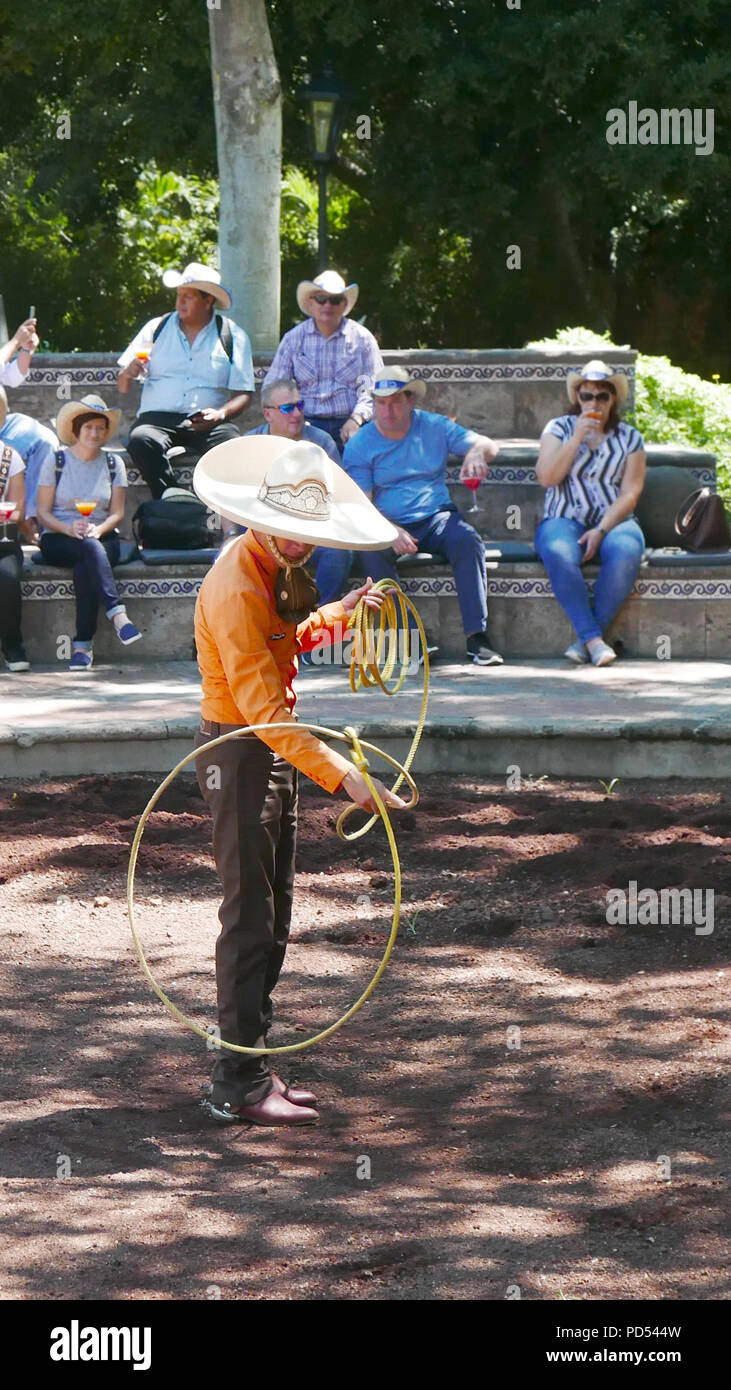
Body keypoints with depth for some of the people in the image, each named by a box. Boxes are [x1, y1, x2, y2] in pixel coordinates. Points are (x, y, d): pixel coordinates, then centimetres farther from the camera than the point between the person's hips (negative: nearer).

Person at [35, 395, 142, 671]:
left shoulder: (113, 463, 10)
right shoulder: (56, 462, 3)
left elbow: (117, 513, 6)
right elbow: (43, 512, -1)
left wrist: (98, 529, -16)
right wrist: (70, 529, -19)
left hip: (103, 537, 2)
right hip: (58, 539, -2)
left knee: (84, 567, -34)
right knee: (89, 548, -37)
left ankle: (83, 645, -35)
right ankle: (117, 615, -51)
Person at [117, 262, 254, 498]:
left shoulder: (232, 336, 12)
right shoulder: (157, 328, 16)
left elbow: (242, 395, 7)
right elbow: (122, 388, 15)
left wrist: (220, 414, -14)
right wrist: (127, 374, -9)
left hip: (207, 425, -1)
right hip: (158, 418, 1)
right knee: (141, 441, -35)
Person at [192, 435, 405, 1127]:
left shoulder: (270, 571, 7)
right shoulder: (236, 590, -24)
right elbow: (264, 708, -30)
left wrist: (338, 613, 21)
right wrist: (342, 776, -35)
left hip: (274, 751, 10)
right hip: (240, 754, -10)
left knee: (272, 913, 13)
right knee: (250, 916, -8)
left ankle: (252, 1064, 19)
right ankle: (238, 1085, -4)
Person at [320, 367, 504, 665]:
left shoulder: (435, 428, 6)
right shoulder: (360, 445, 1)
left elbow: (488, 445, 1)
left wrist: (476, 453, -26)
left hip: (436, 517, 1)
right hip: (388, 523, -1)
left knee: (467, 540, -30)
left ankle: (476, 637, -33)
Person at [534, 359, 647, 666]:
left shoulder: (630, 438, 11)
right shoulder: (559, 428, 11)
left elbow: (630, 493, 2)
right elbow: (547, 478, -2)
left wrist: (601, 531, -13)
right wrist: (577, 439, -9)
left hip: (613, 522, 0)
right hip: (564, 520, 0)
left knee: (626, 553, -36)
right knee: (559, 554, -37)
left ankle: (586, 638, -28)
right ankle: (594, 640, -35)